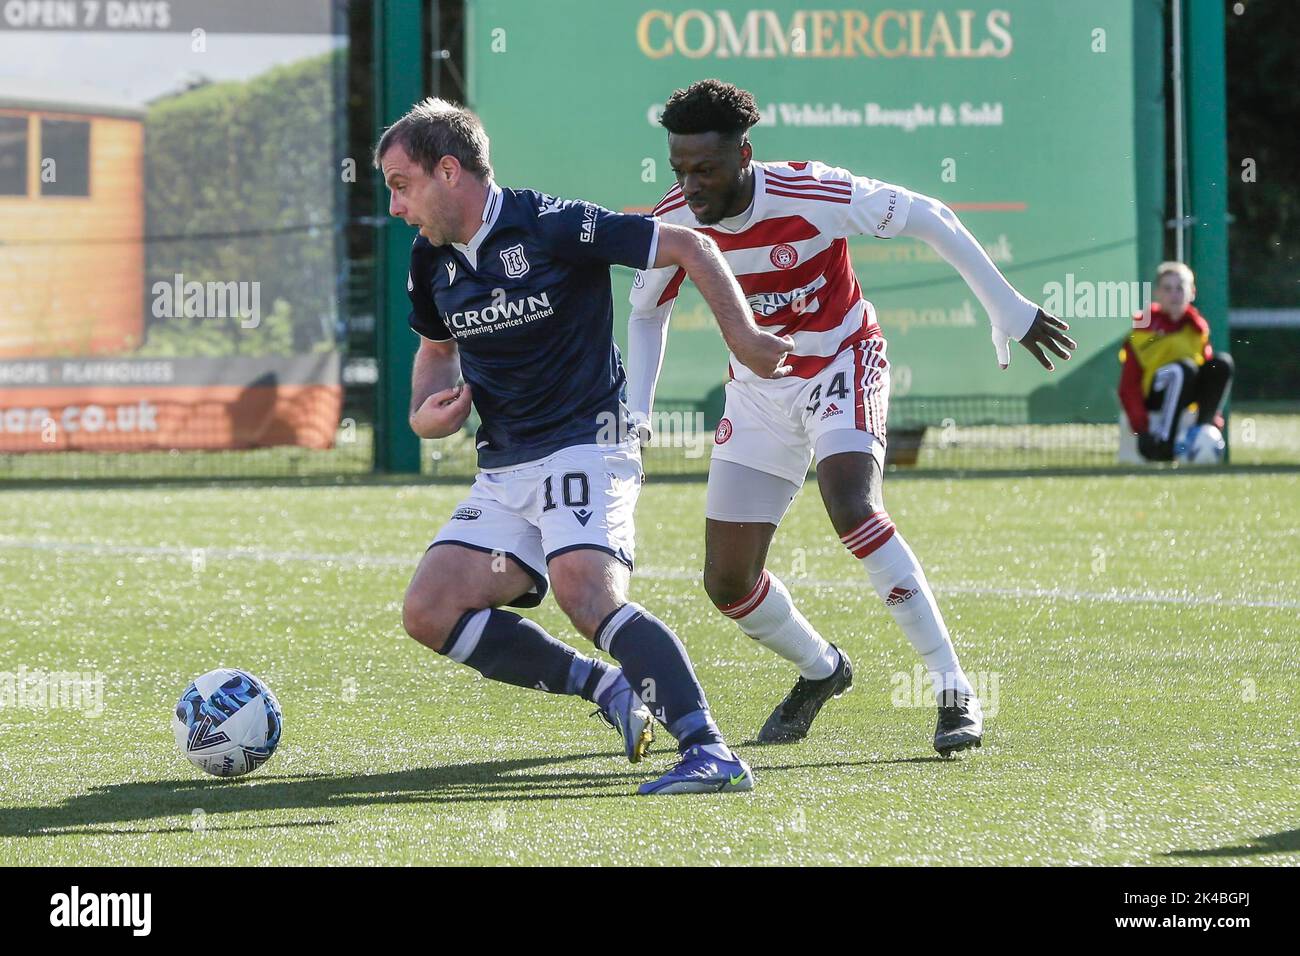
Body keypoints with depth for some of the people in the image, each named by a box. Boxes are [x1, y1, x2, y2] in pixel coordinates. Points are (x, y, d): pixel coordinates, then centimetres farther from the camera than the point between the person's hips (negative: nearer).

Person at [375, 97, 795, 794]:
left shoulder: (551, 226, -13)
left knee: (585, 594, -30)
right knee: (429, 612, -7)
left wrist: (743, 337, -9)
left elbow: (688, 248, -8)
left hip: (584, 445, -8)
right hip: (503, 470, 8)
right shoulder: (431, 261, 8)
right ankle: (608, 687, 0)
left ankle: (711, 754, -34)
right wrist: (424, 415, 7)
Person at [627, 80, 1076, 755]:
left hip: (841, 366, -5)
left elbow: (928, 219, -14)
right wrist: (634, 414, -3)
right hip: (758, 388, 5)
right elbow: (647, 313, 8)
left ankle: (956, 693, -26)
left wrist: (1009, 312, -9)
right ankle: (820, 671, 32)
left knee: (852, 506, -33)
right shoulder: (674, 221, -14)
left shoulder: (810, 195, -27)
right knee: (727, 583, -1)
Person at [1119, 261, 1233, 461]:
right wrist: (1141, 427, -22)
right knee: (1184, 368, -35)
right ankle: (1162, 443, -35)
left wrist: (1214, 417, 2)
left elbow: (1209, 374, 12)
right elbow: (1128, 386, -13)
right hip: (1151, 394, -5)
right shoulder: (1143, 327, -10)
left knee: (1222, 363, -19)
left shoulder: (1198, 326, 6)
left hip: (1187, 390, 5)